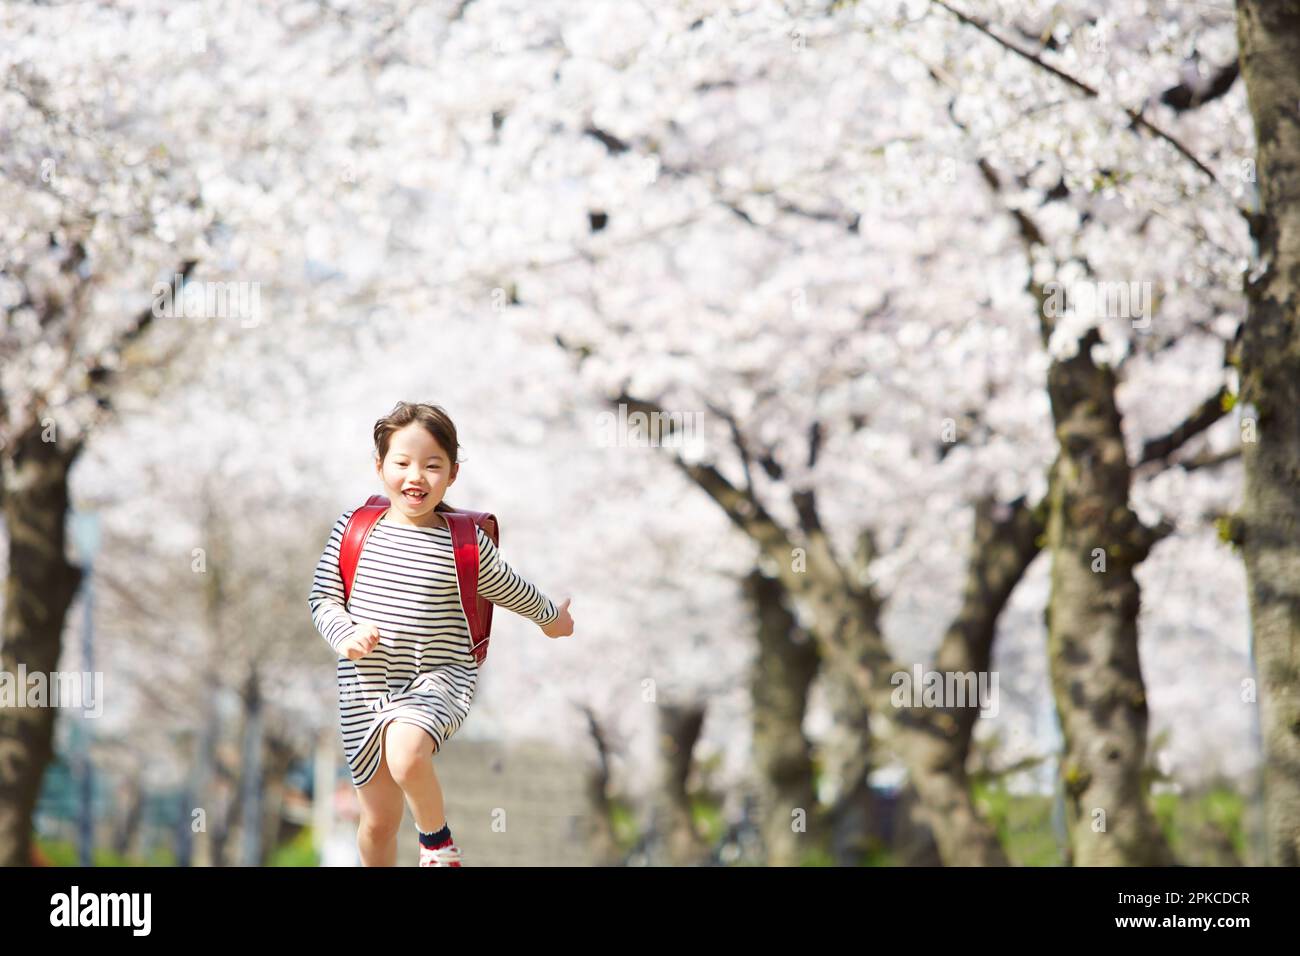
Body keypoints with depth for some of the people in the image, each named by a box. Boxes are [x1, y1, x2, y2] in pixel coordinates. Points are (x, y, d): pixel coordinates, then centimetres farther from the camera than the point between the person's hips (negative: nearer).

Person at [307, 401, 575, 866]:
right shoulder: (352, 529, -1)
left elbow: (507, 588, 13)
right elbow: (322, 597, 3)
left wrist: (549, 615, 29)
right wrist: (345, 635, -16)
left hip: (438, 679, -3)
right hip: (367, 688, 3)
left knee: (405, 755, -34)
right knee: (379, 821, 9)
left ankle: (437, 838, -6)